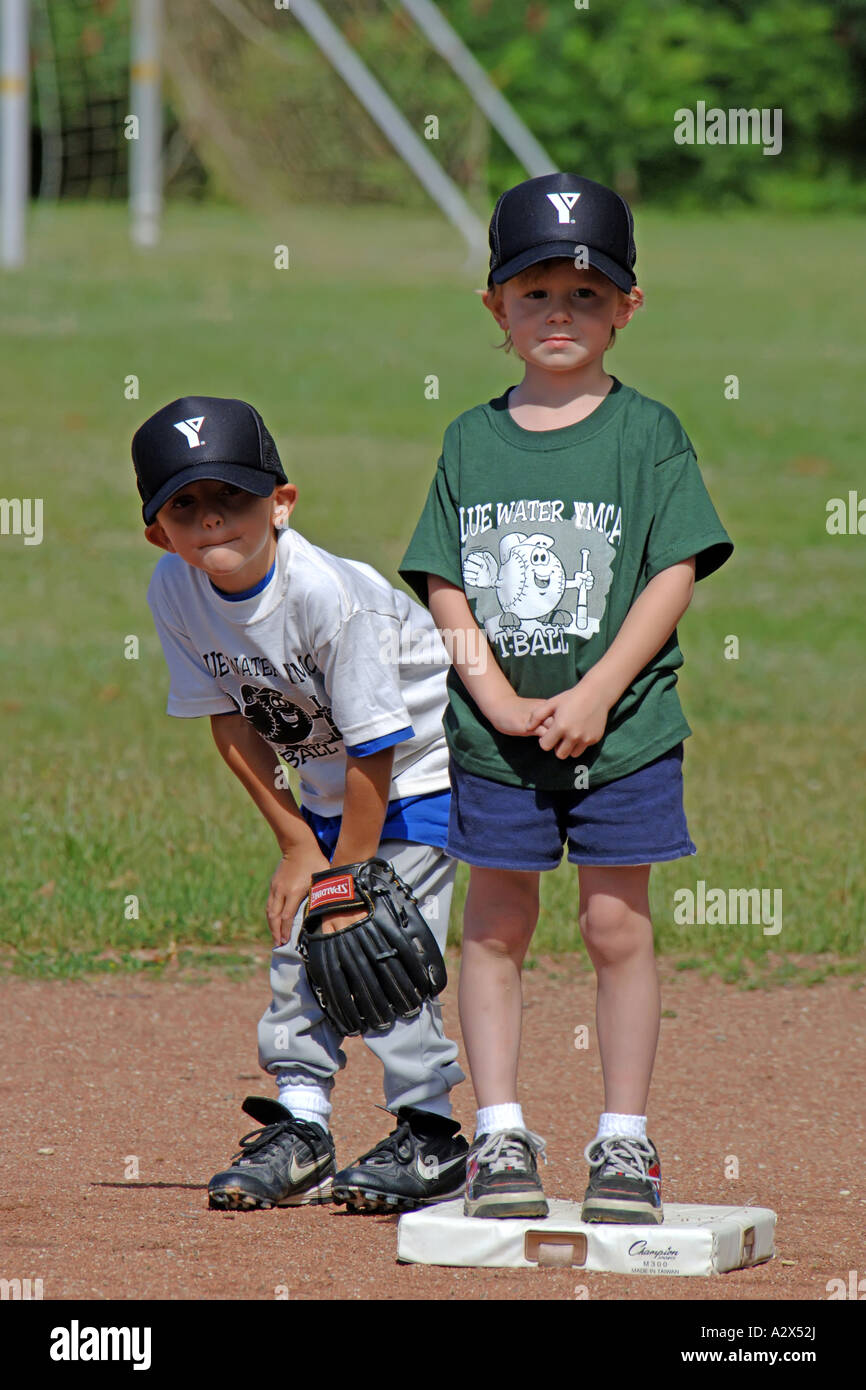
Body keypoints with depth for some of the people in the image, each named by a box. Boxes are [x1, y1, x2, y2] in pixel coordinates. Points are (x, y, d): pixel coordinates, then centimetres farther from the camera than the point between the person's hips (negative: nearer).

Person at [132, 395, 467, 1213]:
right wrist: (296, 844, -5)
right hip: (324, 784, 6)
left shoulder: (332, 594, -33)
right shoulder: (174, 592, -15)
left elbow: (375, 747, -27)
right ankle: (299, 1128, 12)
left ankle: (430, 1138, -1)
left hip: (420, 770, -6)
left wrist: (349, 878, -19)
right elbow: (229, 718, -3)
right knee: (298, 941, 3)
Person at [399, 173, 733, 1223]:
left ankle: (623, 1143, 8)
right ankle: (500, 1137, 12)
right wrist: (497, 696, -10)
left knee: (617, 926, 1)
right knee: (495, 927, 5)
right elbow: (443, 586, 4)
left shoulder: (647, 432, -2)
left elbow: (674, 574, -7)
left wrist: (595, 694, -14)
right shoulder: (472, 441, 5)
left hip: (621, 731, -2)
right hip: (495, 733, 2)